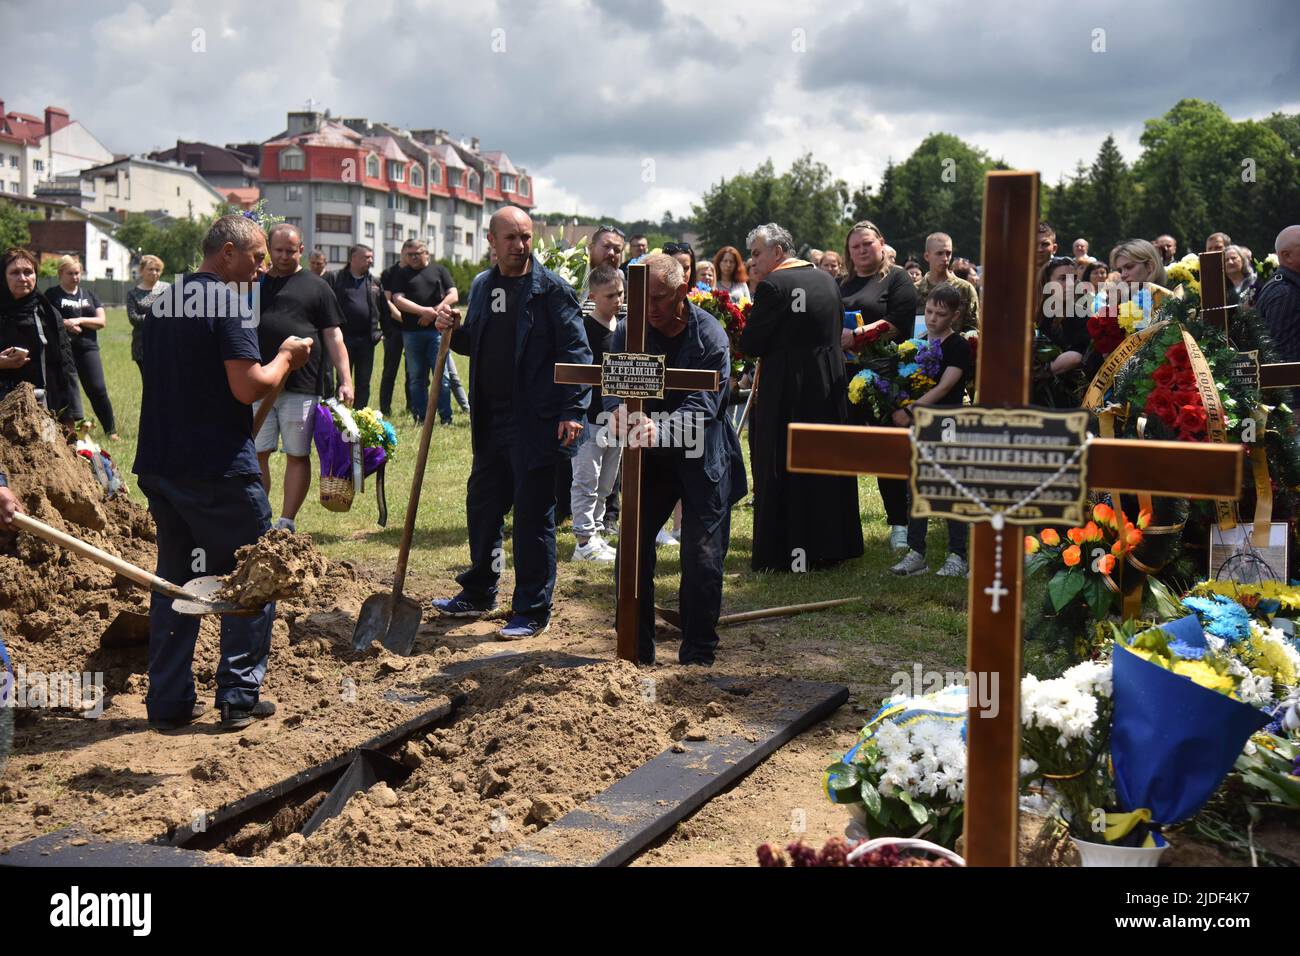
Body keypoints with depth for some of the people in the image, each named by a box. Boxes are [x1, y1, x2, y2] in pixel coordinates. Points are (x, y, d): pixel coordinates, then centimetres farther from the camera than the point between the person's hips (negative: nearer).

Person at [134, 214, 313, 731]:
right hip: (219, 470, -8)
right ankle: (239, 697, 7)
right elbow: (248, 387, -19)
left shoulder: (162, 302, 14)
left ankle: (169, 702, 17)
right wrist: (285, 357, -1)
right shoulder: (228, 301, -12)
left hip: (159, 465, 8)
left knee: (174, 579, 14)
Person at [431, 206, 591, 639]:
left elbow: (576, 353, -10)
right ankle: (479, 594, 34)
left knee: (533, 515, 0)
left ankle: (533, 611, 10)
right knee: (481, 505, 17)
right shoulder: (482, 286, 12)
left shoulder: (552, 289, -8)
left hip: (536, 420, -7)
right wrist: (454, 331, 0)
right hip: (490, 419, 7)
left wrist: (573, 411, -17)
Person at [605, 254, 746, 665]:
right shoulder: (629, 330, -3)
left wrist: (661, 428, -42)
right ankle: (636, 652, 17)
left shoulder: (710, 335, -15)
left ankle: (698, 656, 12)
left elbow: (703, 403, -24)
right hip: (648, 460, 4)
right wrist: (619, 410, -36)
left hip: (702, 459, -3)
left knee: (703, 560, -2)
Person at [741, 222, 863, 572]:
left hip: (786, 390, -7)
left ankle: (784, 553, 4)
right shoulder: (827, 280, 8)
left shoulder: (773, 285, -15)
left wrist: (747, 334, 5)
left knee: (781, 474, 1)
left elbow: (751, 344, -14)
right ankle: (831, 545, 25)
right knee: (826, 465, 16)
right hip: (830, 385, 7)